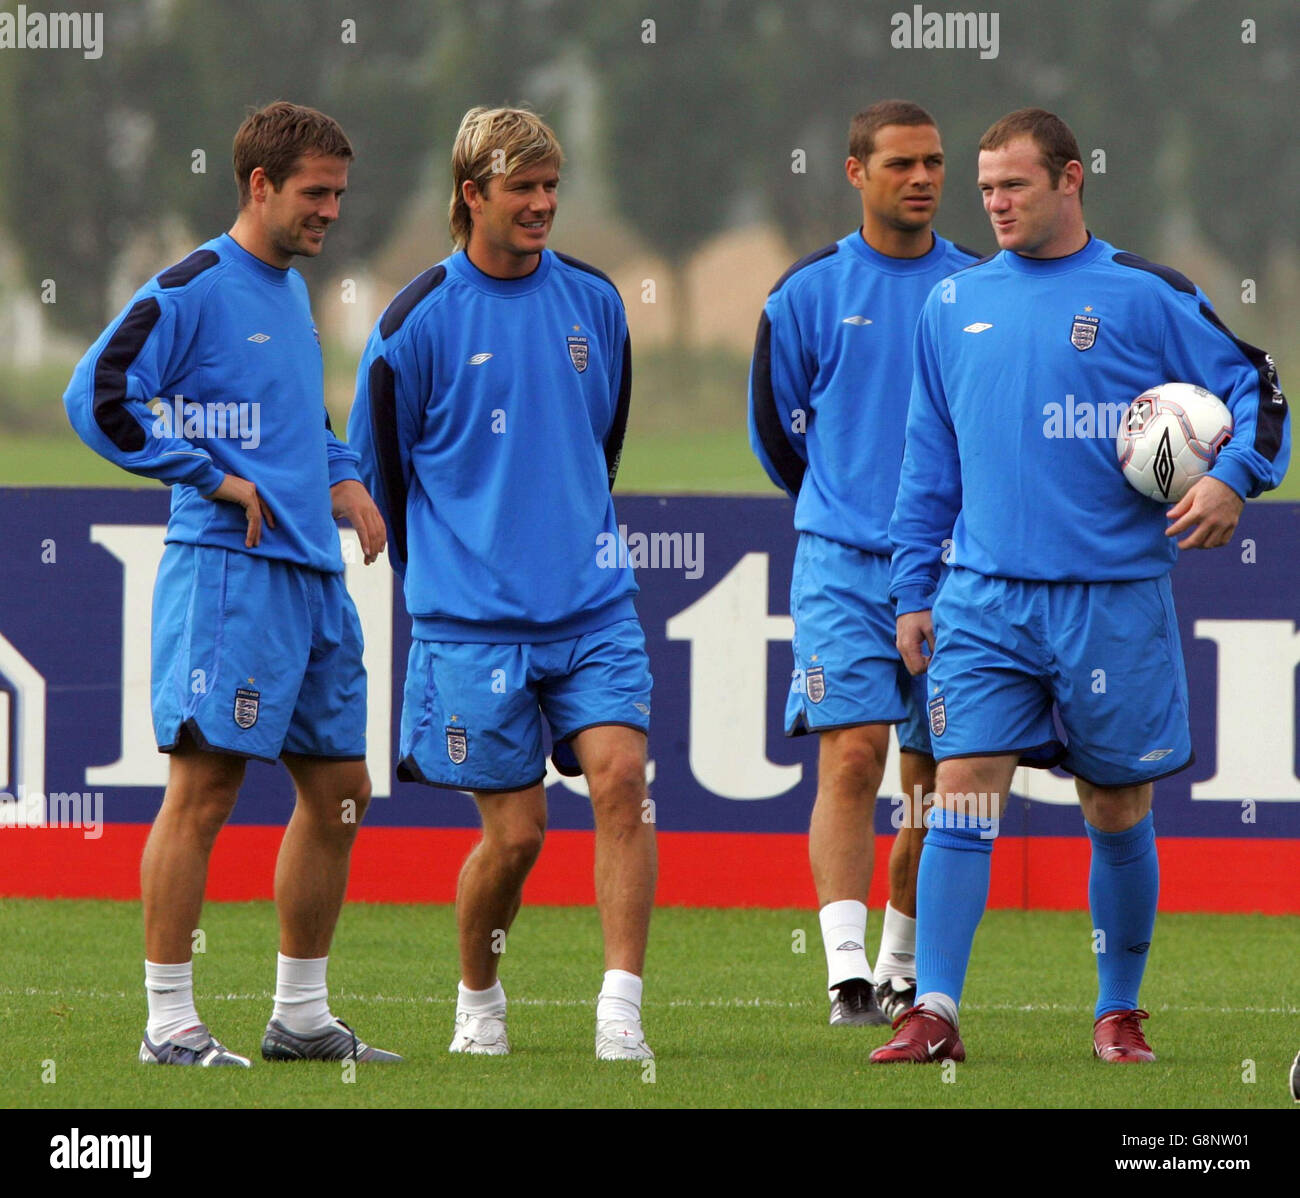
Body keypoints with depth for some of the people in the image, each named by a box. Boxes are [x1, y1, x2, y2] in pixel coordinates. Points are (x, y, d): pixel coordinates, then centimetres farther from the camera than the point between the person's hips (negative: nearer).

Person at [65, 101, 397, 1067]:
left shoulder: (291, 291, 19)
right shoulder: (192, 290, -8)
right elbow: (96, 399, -15)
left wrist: (342, 479, 15)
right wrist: (215, 480, -14)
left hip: (315, 578, 9)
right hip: (228, 571, -9)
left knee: (338, 792, 10)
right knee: (204, 789, -9)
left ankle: (302, 1015, 18)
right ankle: (170, 1022, -6)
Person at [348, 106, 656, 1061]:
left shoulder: (593, 301, 8)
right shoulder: (419, 321, -5)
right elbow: (375, 465, 5)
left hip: (593, 607, 3)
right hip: (474, 622, -3)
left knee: (621, 777, -15)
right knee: (517, 830, -2)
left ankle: (621, 1014, -16)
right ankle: (479, 1004, 23)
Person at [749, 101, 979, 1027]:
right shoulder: (810, 291, 3)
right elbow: (775, 421, 13)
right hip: (841, 566, -2)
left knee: (935, 777, 5)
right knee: (851, 756, -15)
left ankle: (903, 969, 19)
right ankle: (847, 969, -22)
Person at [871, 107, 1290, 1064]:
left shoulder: (1146, 296, -1)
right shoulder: (955, 304, 10)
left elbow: (1254, 386, 3)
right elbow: (930, 461, 16)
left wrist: (1234, 479, -15)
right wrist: (914, 589, 13)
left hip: (1113, 599, -2)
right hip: (985, 599, 2)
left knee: (1119, 813, 6)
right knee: (962, 795, -9)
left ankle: (1119, 1012, 20)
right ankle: (935, 1012, -11)